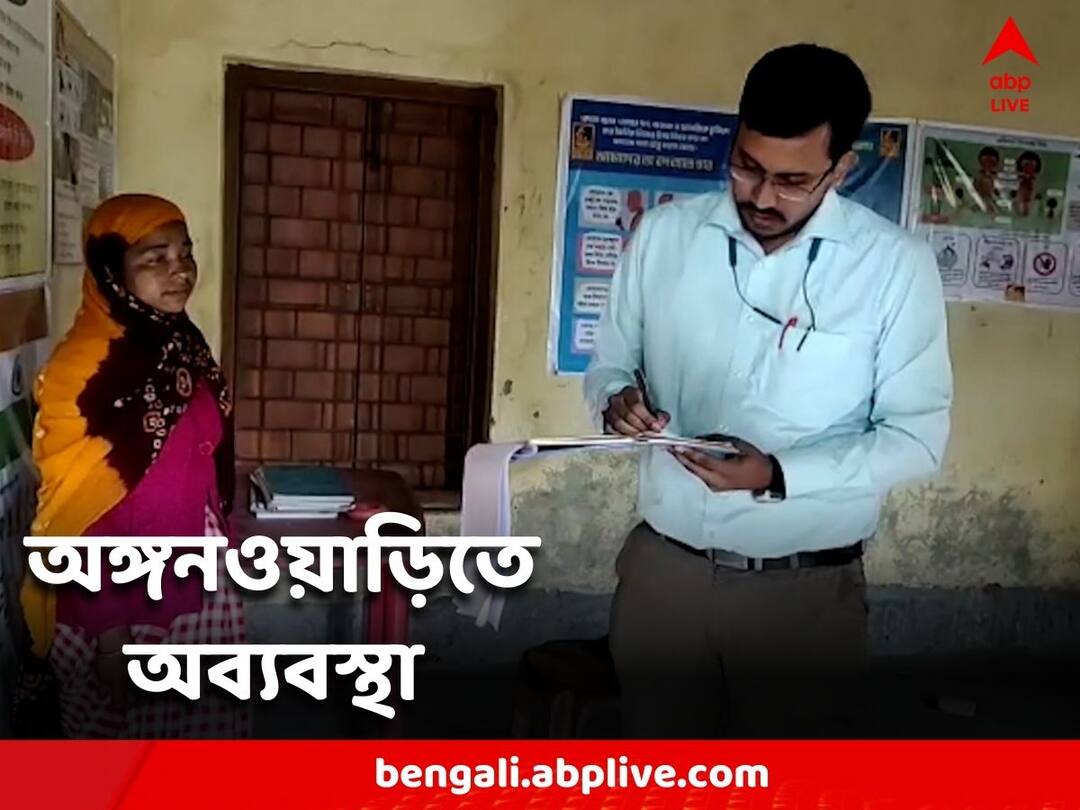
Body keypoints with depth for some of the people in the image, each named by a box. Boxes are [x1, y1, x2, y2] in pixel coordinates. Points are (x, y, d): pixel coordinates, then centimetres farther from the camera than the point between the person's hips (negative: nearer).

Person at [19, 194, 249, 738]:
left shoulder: (187, 348, 2)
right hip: (121, 595, -6)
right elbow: (78, 510, -17)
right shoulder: (81, 371, -20)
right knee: (118, 732, 13)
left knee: (201, 724, 19)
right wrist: (104, 626, -15)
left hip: (194, 584, 7)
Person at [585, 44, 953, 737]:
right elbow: (610, 362, 9)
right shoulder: (665, 233, -1)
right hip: (664, 565, 3)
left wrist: (779, 475, -23)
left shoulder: (897, 264, -9)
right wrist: (618, 400, -15)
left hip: (807, 587, -2)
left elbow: (917, 435, -8)